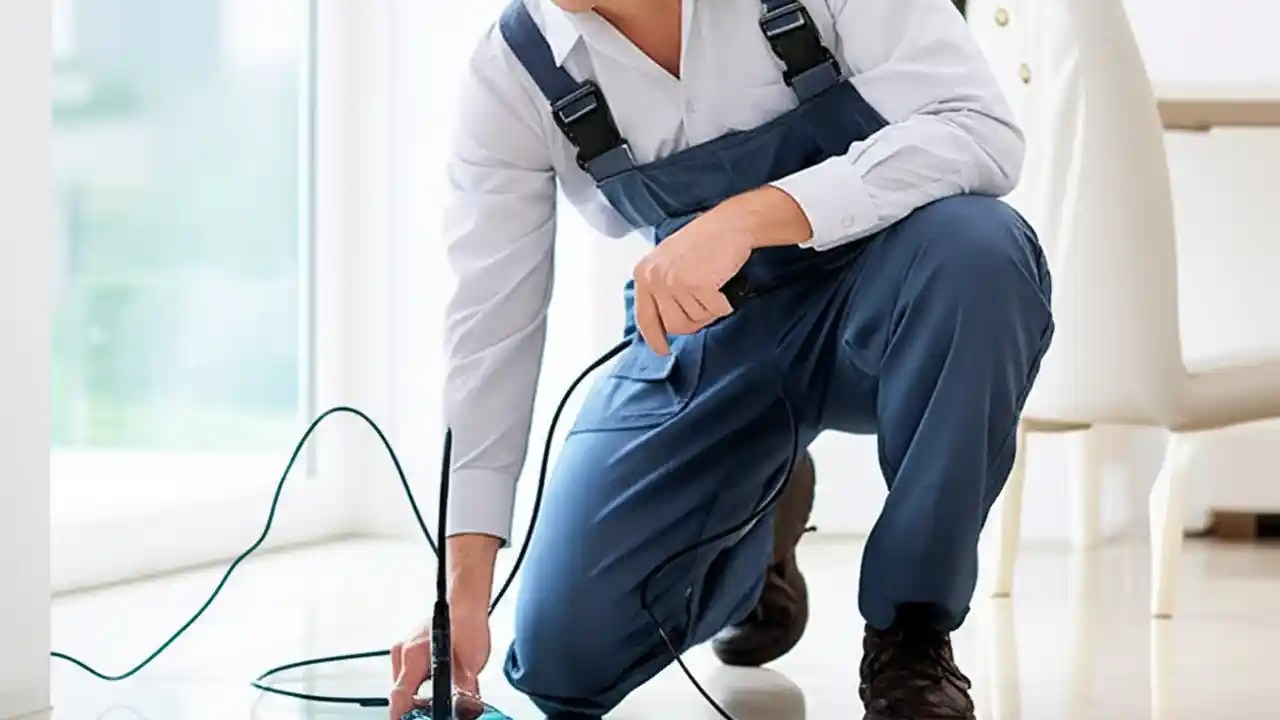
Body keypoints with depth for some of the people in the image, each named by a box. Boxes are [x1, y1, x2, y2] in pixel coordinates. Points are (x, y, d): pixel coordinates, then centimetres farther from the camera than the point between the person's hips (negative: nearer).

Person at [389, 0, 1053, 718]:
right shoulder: (512, 72, -15)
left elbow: (982, 134, -31)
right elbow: (491, 323, -13)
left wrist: (748, 217, -42)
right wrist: (465, 584, -17)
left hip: (877, 306, -2)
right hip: (697, 337, 2)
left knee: (974, 246, -37)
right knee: (567, 655, -10)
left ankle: (913, 639, -18)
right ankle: (755, 513, 24)